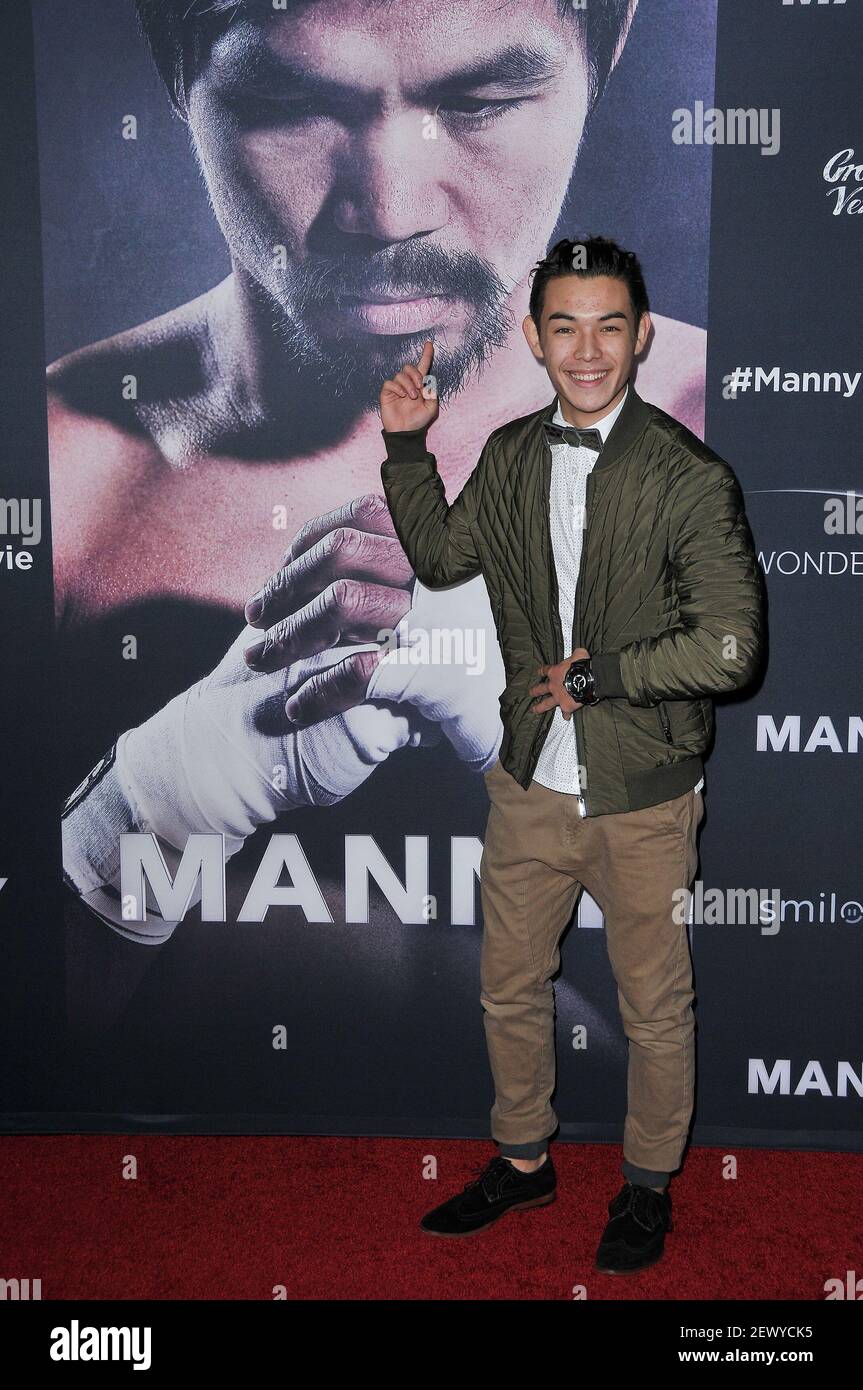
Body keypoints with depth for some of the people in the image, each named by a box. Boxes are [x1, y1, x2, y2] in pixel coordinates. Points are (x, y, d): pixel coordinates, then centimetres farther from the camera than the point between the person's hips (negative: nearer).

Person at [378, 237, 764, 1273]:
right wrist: (407, 449, 5)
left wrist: (594, 672, -17)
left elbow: (728, 646, -20)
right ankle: (522, 1161, 42)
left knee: (654, 1009, 13)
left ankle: (648, 1184, 37)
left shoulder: (691, 478, -15)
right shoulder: (510, 456, 2)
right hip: (529, 785, 5)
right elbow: (441, 559, 17)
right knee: (509, 989, 18)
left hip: (644, 799, -4)